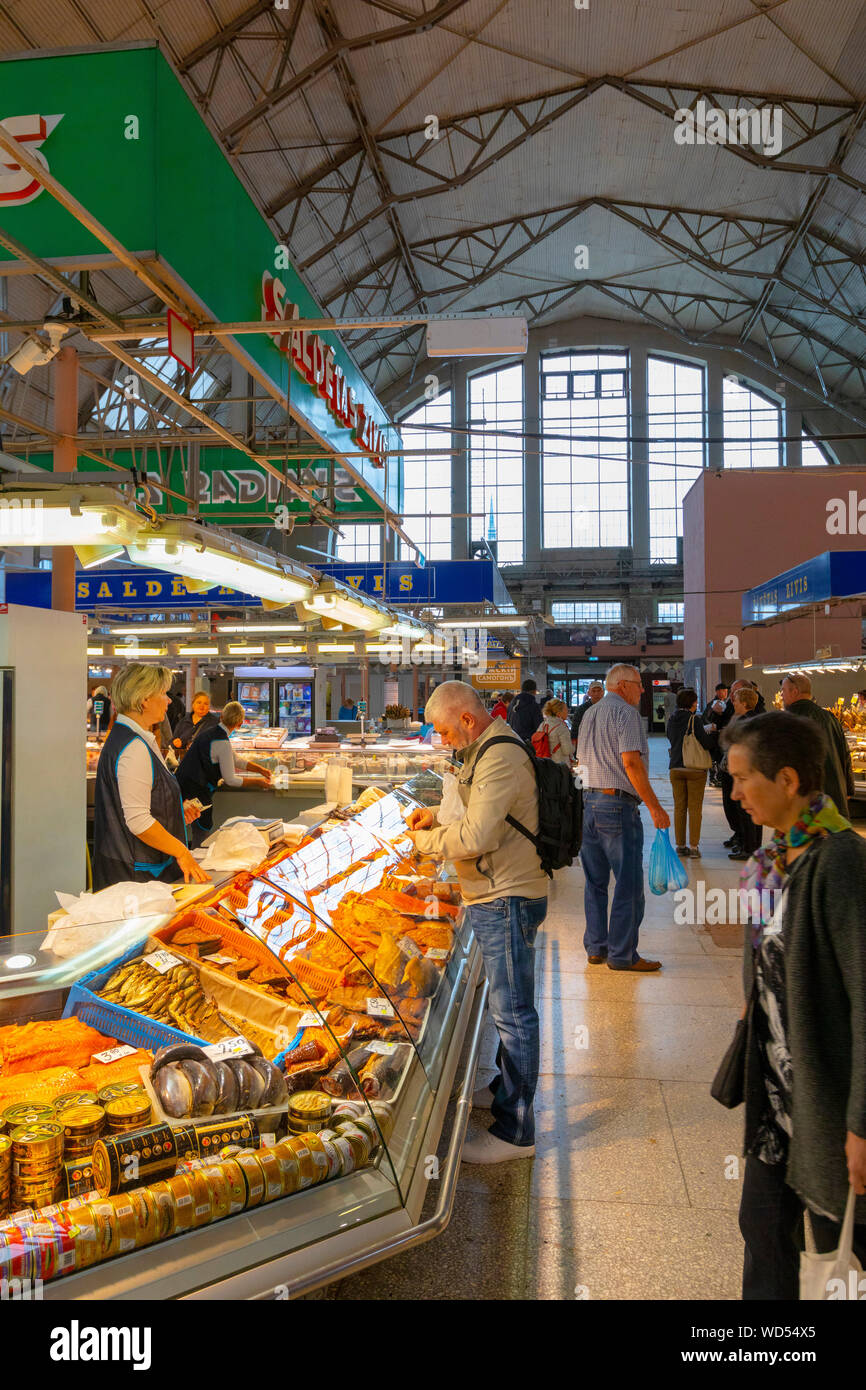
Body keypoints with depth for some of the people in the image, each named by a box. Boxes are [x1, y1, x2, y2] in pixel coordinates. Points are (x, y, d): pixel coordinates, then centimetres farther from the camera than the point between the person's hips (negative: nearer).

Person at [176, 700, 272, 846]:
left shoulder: (209, 732, 11)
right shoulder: (223, 743, -18)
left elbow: (235, 760, 23)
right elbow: (230, 780, -10)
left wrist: (260, 769, 26)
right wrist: (257, 782, 1)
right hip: (196, 794, -8)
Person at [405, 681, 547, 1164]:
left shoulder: (501, 757, -22)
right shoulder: (492, 749, 13)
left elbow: (475, 838, -27)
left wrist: (425, 841, -11)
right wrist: (438, 818, 10)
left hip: (508, 901, -11)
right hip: (499, 895, 11)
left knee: (513, 1011, -2)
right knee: (510, 1006, 23)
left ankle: (514, 1131, 8)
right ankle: (506, 1086, 39)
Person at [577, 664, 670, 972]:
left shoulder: (589, 714, 17)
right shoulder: (626, 712, -9)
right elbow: (631, 762, -18)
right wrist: (655, 807, -16)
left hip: (588, 800, 9)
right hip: (618, 805, -9)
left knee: (595, 881, 14)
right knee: (628, 883, -1)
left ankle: (596, 947, 20)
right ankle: (621, 955, 4)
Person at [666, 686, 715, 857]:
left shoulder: (672, 719, 4)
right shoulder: (693, 719, -14)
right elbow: (707, 743, -15)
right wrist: (710, 731, 5)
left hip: (675, 768, 5)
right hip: (695, 768, -5)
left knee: (679, 808, 11)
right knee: (695, 808, 3)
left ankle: (680, 845, 14)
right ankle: (694, 846, 4)